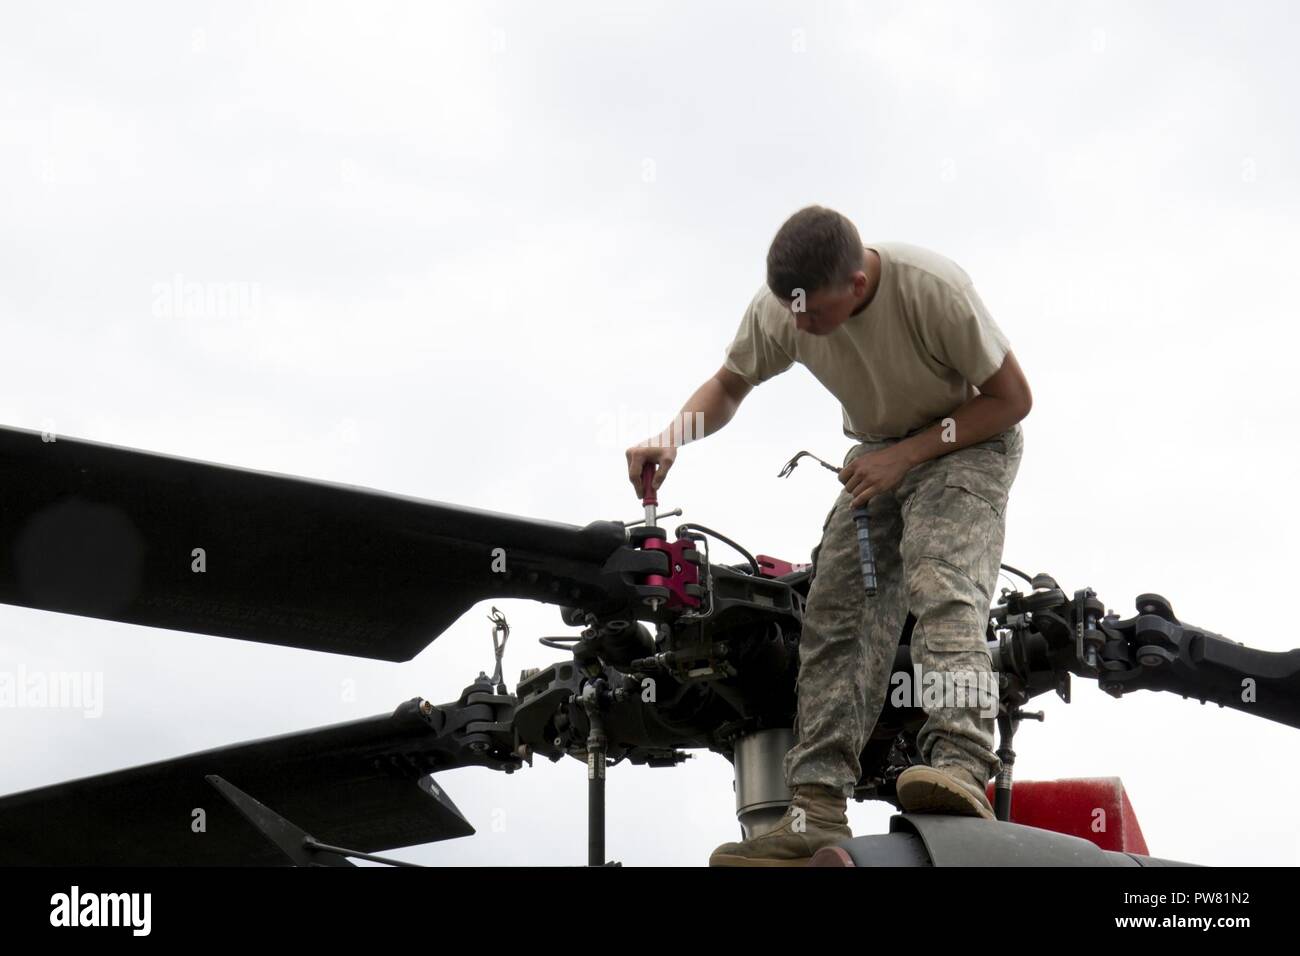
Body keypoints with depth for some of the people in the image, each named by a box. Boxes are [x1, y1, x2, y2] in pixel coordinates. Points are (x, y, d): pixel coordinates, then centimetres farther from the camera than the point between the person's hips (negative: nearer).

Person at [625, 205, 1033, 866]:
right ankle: (818, 811, -22)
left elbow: (1012, 398, -17)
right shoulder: (778, 307, -16)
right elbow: (729, 385, 4)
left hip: (968, 444, -4)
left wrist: (908, 454, -23)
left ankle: (959, 765, -45)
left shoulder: (932, 287, -29)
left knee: (940, 584, -32)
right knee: (834, 614, -13)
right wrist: (672, 438, -18)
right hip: (878, 453, 5)